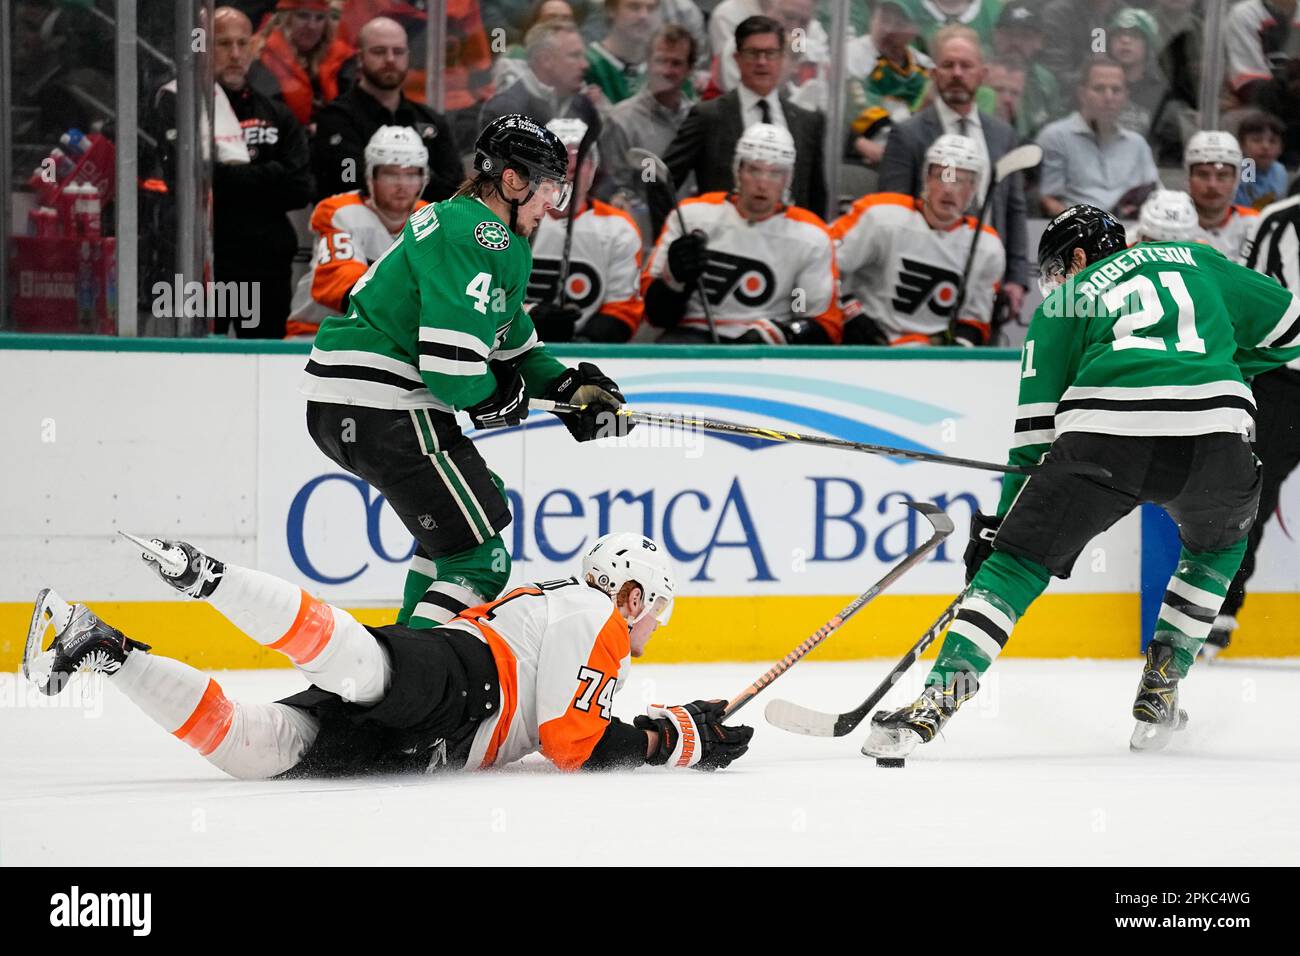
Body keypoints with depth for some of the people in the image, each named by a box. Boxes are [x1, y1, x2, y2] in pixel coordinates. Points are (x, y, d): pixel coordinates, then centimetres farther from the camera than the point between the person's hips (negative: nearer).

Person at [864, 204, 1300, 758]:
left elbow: (1035, 426, 20)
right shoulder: (1196, 261, 30)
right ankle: (1160, 690, 22)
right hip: (1213, 436, 1)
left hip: (1101, 431, -1)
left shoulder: (1062, 304, 25)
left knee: (1018, 561, 9)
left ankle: (937, 700, -7)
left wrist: (1000, 520, 23)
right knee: (1218, 542, 33)